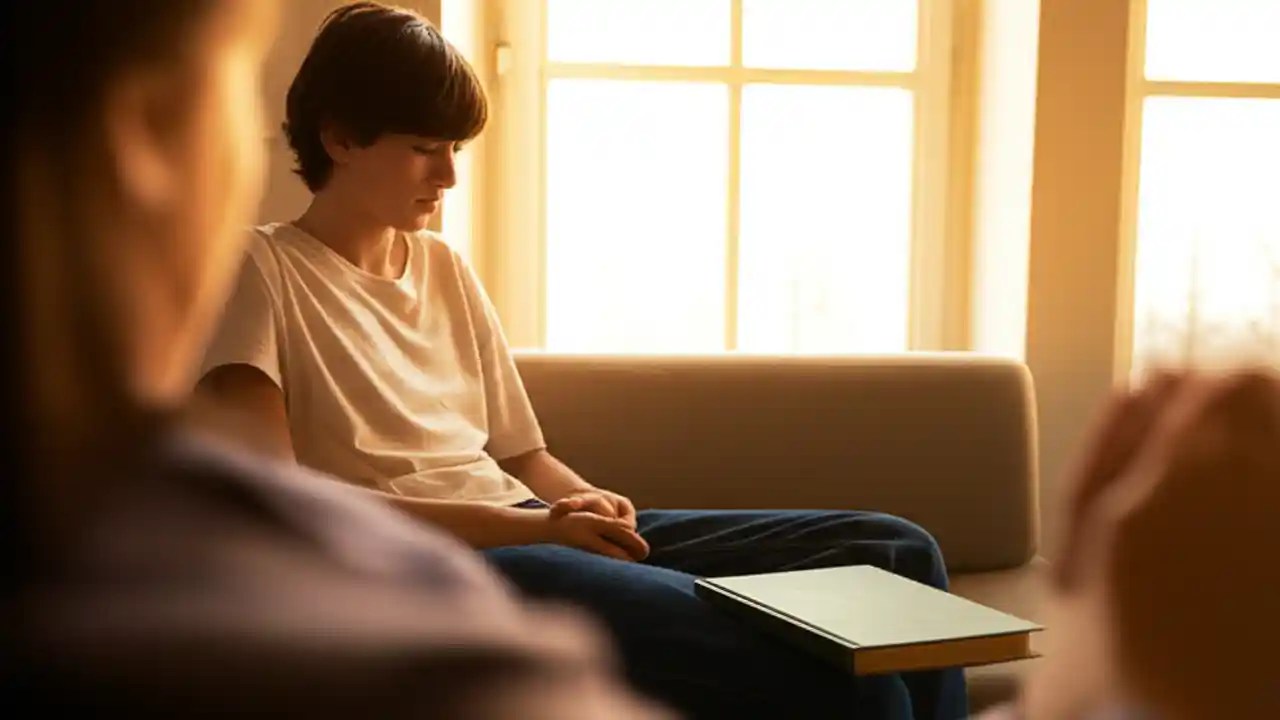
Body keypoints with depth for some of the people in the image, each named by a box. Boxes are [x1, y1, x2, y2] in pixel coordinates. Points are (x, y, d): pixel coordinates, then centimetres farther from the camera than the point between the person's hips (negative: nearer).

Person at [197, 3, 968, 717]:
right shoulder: (262, 273, -2)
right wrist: (524, 523, -18)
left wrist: (594, 506, -4)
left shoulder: (447, 269, 20)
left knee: (896, 554, -2)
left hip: (531, 532, 8)